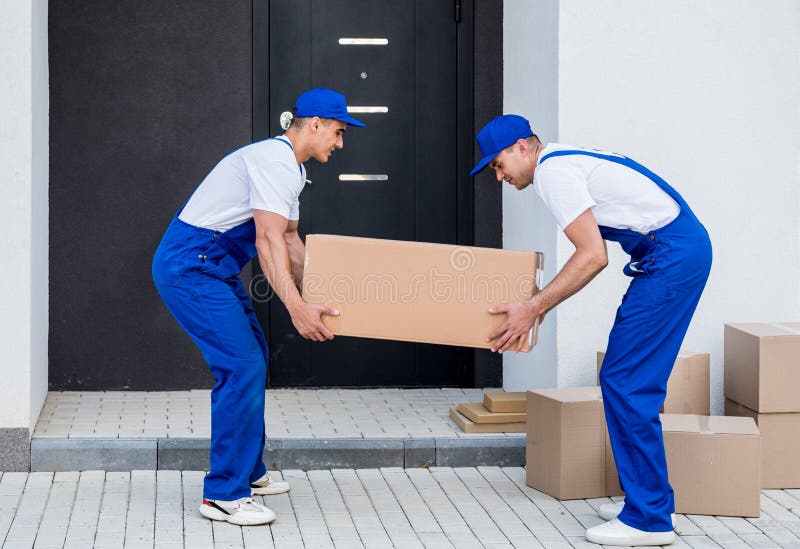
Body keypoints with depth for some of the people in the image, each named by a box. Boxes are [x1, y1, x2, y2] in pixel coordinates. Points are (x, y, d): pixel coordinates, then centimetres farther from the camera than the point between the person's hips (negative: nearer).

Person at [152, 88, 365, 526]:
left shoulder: (289, 166, 16)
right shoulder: (275, 160, -17)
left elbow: (289, 239, 26)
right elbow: (268, 239, -27)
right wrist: (295, 307, -33)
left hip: (213, 268, 11)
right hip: (190, 265, -11)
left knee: (252, 360, 16)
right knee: (242, 367, -16)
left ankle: (247, 473, 27)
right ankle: (223, 494, -12)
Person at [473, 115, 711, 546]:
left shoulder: (552, 171, -11)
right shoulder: (564, 161, 20)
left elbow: (593, 257, -17)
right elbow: (592, 250, 23)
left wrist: (533, 309, -13)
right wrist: (541, 301, 21)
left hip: (672, 258, -10)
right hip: (683, 248, 10)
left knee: (626, 384, -7)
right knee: (631, 382, 14)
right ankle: (647, 500, 21)